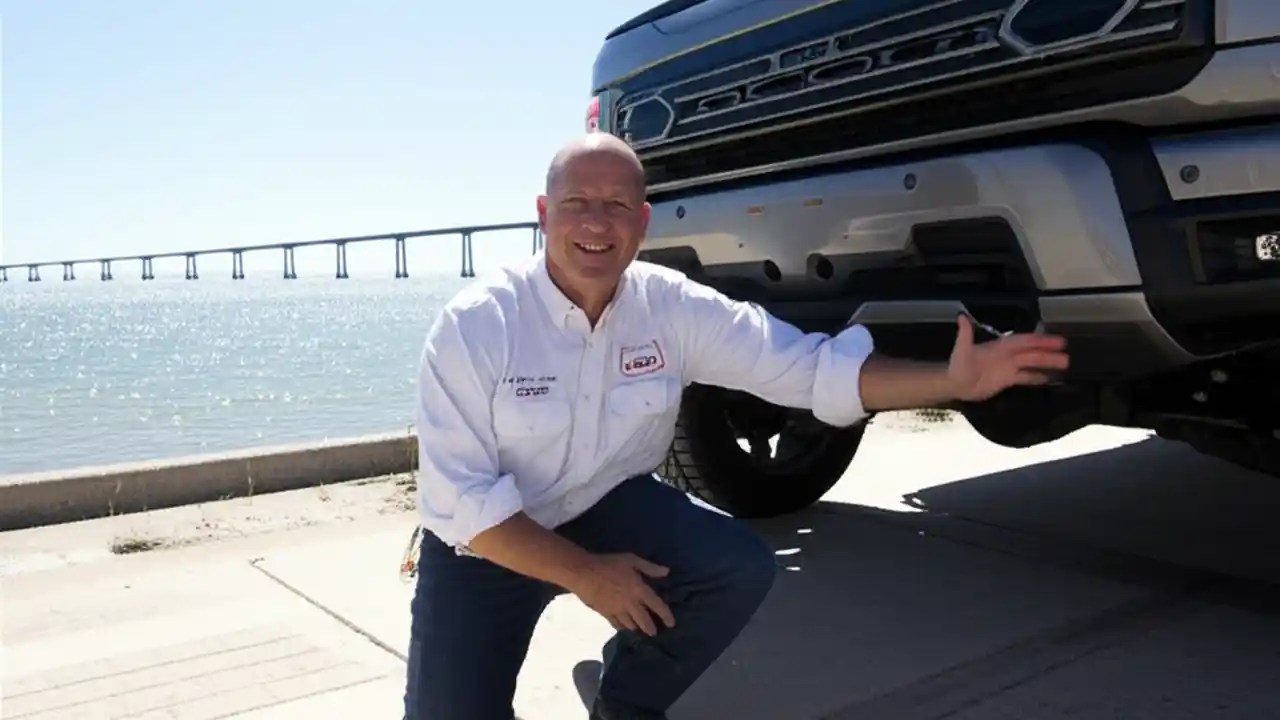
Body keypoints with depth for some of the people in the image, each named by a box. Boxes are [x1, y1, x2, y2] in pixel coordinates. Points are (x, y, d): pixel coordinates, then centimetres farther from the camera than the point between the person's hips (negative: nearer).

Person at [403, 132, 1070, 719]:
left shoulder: (672, 305, -14)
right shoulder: (474, 324, -23)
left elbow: (811, 369, -15)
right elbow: (461, 497, -22)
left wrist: (953, 381, -25)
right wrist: (582, 573, -25)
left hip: (608, 506, 3)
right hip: (488, 541, -2)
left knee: (741, 569, -19)